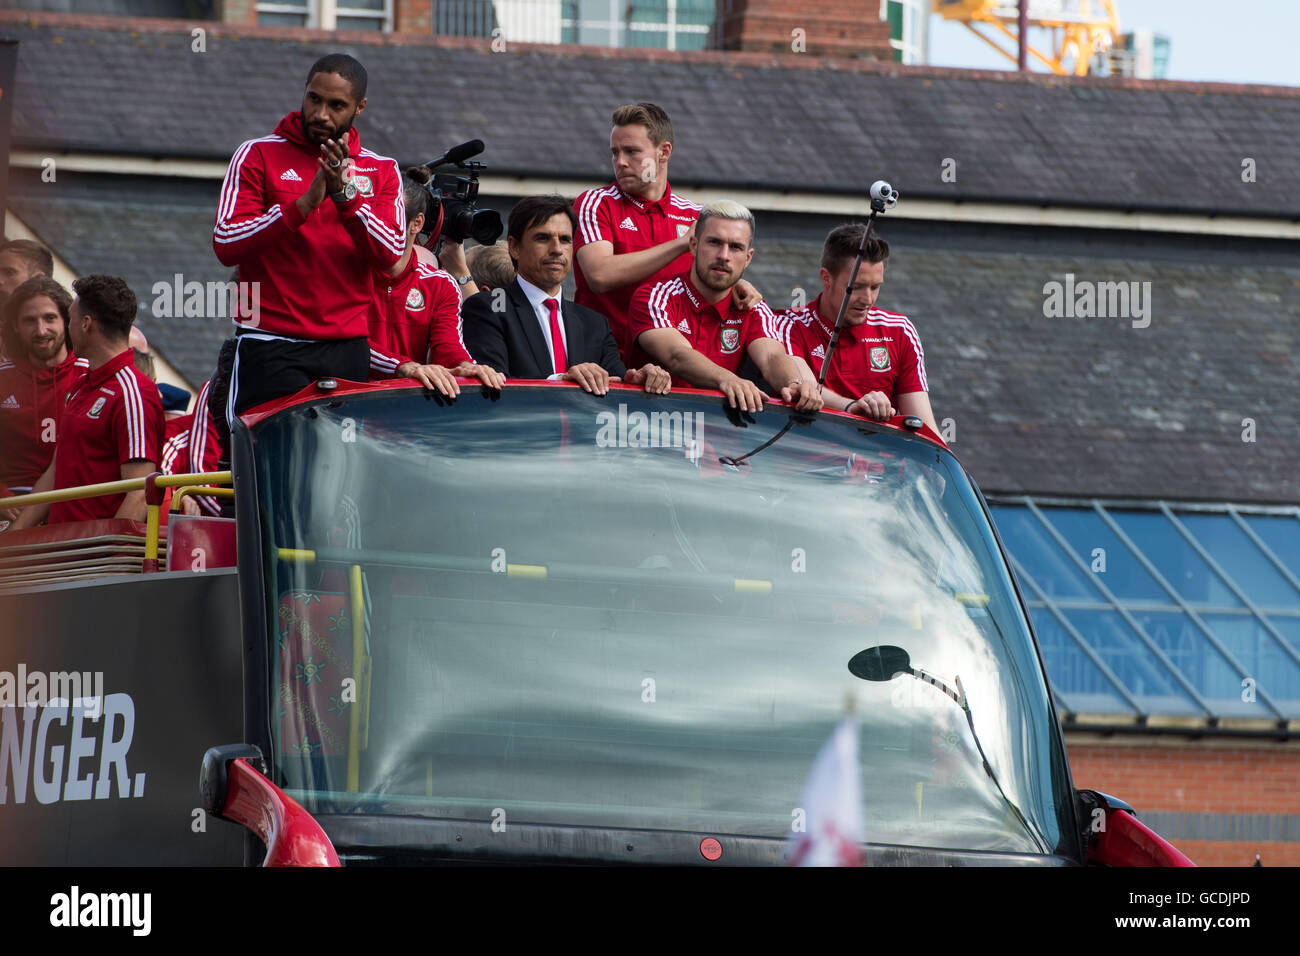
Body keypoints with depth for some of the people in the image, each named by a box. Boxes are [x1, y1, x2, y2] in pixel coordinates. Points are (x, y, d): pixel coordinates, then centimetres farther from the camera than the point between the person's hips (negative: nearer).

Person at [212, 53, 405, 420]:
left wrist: (345, 196, -16)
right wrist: (304, 205, -16)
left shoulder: (381, 171, 13)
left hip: (348, 349, 2)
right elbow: (225, 245, -6)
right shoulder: (259, 156, 5)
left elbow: (391, 253, -2)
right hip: (271, 350, -2)